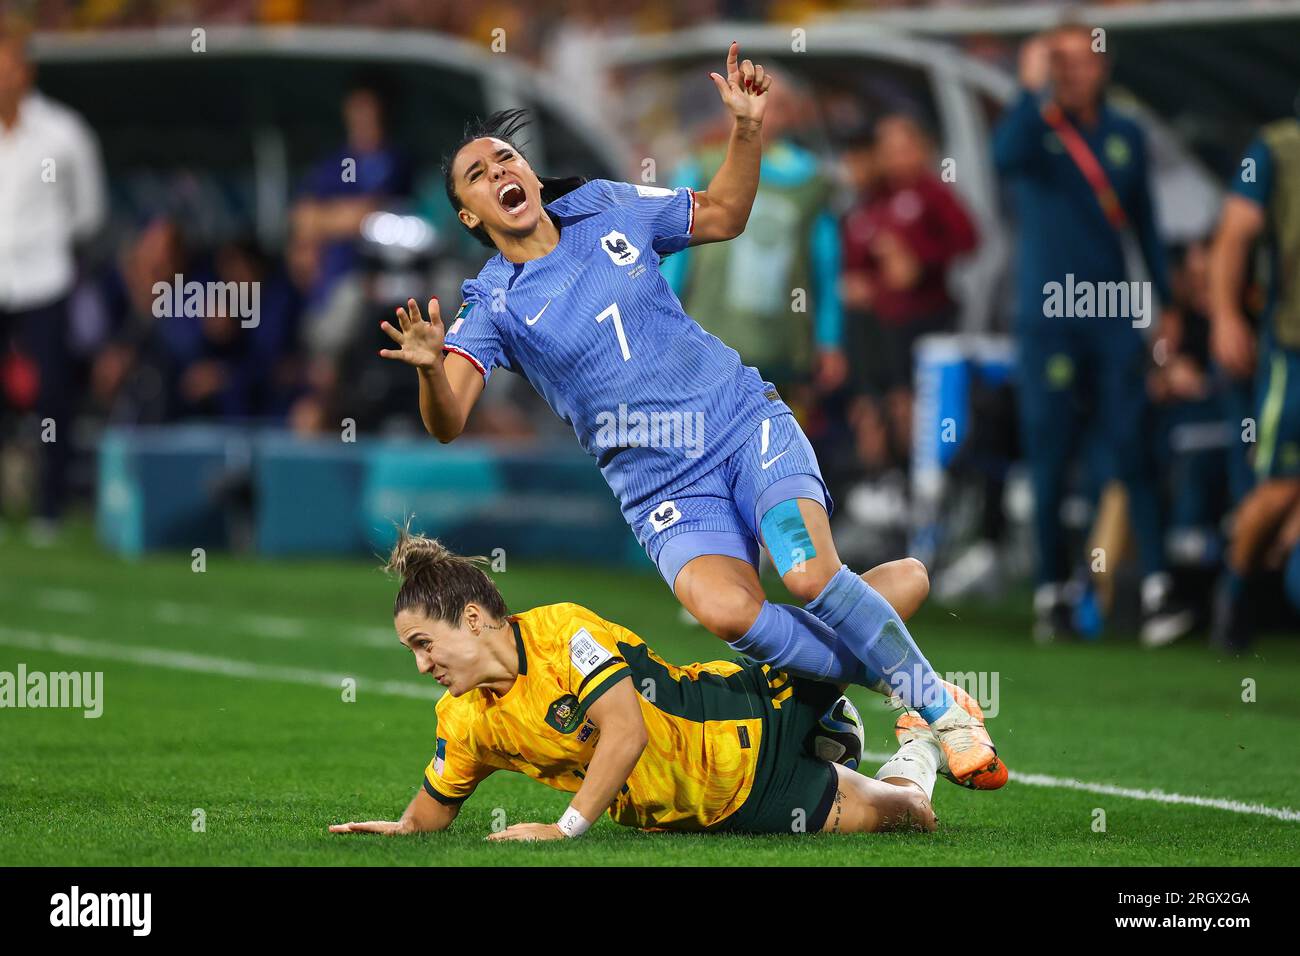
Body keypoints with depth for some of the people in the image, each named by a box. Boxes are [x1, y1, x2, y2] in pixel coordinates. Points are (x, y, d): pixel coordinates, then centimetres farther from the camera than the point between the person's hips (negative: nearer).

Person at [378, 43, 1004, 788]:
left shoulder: (608, 210, 6)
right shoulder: (494, 307, -2)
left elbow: (724, 215, 22)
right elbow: (447, 423, -15)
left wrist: (748, 128, 6)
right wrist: (432, 365, -37)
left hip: (746, 421, 1)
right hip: (666, 490, -1)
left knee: (810, 573, -25)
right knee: (725, 609, -31)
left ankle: (944, 711, -7)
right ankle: (887, 682, -12)